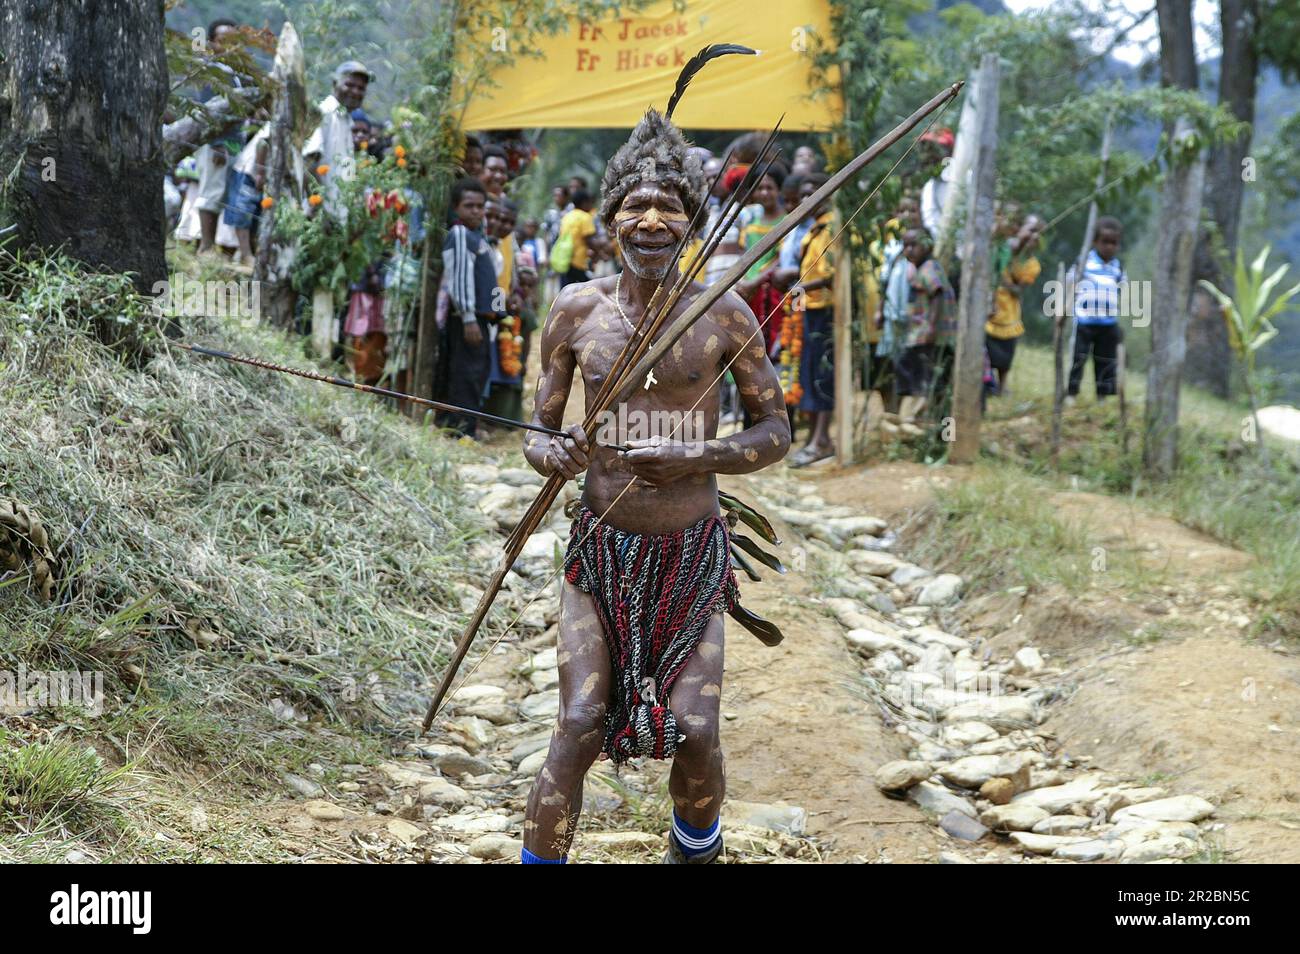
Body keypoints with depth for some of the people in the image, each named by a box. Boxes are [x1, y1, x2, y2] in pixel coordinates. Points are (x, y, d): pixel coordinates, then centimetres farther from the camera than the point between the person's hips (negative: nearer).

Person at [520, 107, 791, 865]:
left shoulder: (724, 316, -6)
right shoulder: (578, 310, -1)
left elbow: (777, 431, -1)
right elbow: (538, 429, 5)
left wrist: (695, 456, -19)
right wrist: (549, 452, -20)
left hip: (693, 554, -1)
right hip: (602, 551, 1)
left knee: (695, 732, -5)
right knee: (580, 727, -11)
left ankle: (697, 847, 27)